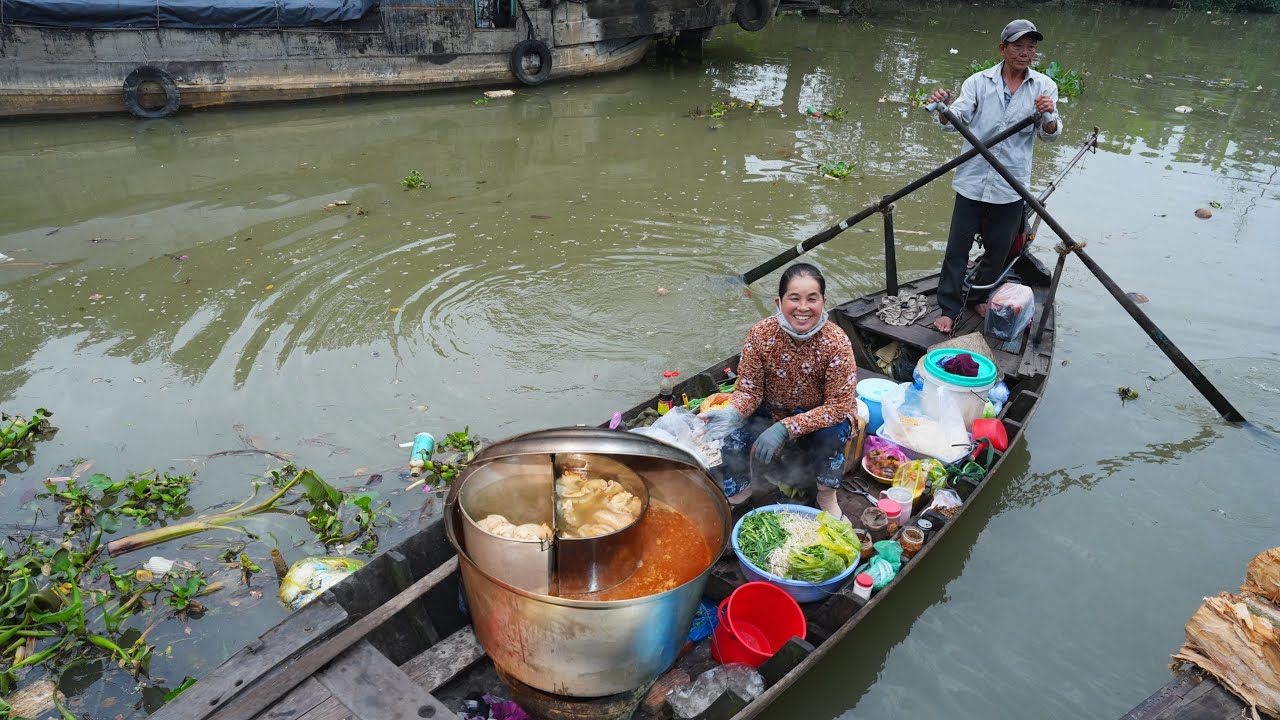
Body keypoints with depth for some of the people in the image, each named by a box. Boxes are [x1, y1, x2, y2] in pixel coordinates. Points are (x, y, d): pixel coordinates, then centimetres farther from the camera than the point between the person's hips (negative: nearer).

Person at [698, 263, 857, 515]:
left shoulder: (836, 342, -25)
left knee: (831, 435, -35)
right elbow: (749, 389, -12)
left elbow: (837, 407, -24)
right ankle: (738, 494, 7)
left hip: (820, 418, -1)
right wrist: (732, 413, -36)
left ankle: (826, 495, -5)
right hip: (771, 412, 2)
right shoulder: (760, 334, -19)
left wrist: (785, 428, -34)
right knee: (732, 442, -25)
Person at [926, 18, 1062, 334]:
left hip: (1011, 186, 2)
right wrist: (945, 110, -34)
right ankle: (948, 309, 11)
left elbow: (1051, 135, -5)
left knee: (998, 249, 14)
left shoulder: (1044, 86, 2)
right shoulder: (979, 81, -1)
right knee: (957, 248, 0)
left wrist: (1049, 115, -28)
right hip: (972, 180, -1)